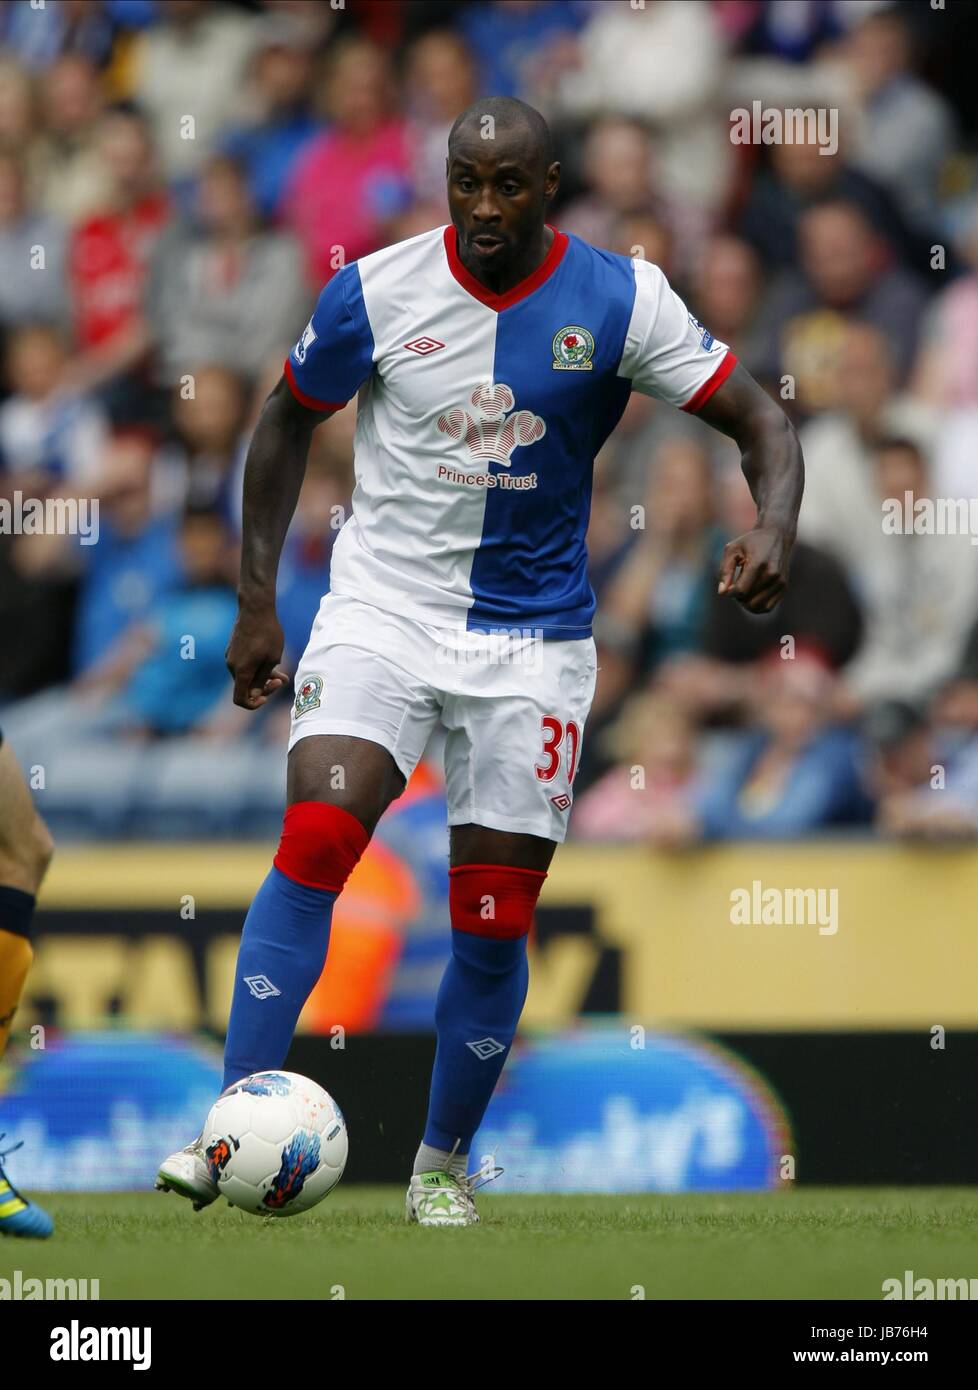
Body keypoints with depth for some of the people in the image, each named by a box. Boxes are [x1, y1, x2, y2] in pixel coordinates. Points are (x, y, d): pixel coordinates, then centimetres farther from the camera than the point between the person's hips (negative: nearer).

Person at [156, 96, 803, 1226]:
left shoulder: (621, 301, -8)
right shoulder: (377, 291, -7)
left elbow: (761, 422, -4)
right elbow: (287, 420, 9)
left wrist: (773, 527, -25)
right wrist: (256, 602, 5)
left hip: (530, 640, 1)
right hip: (381, 611, 0)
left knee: (493, 928, 2)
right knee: (313, 846, -22)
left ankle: (443, 1164, 22)